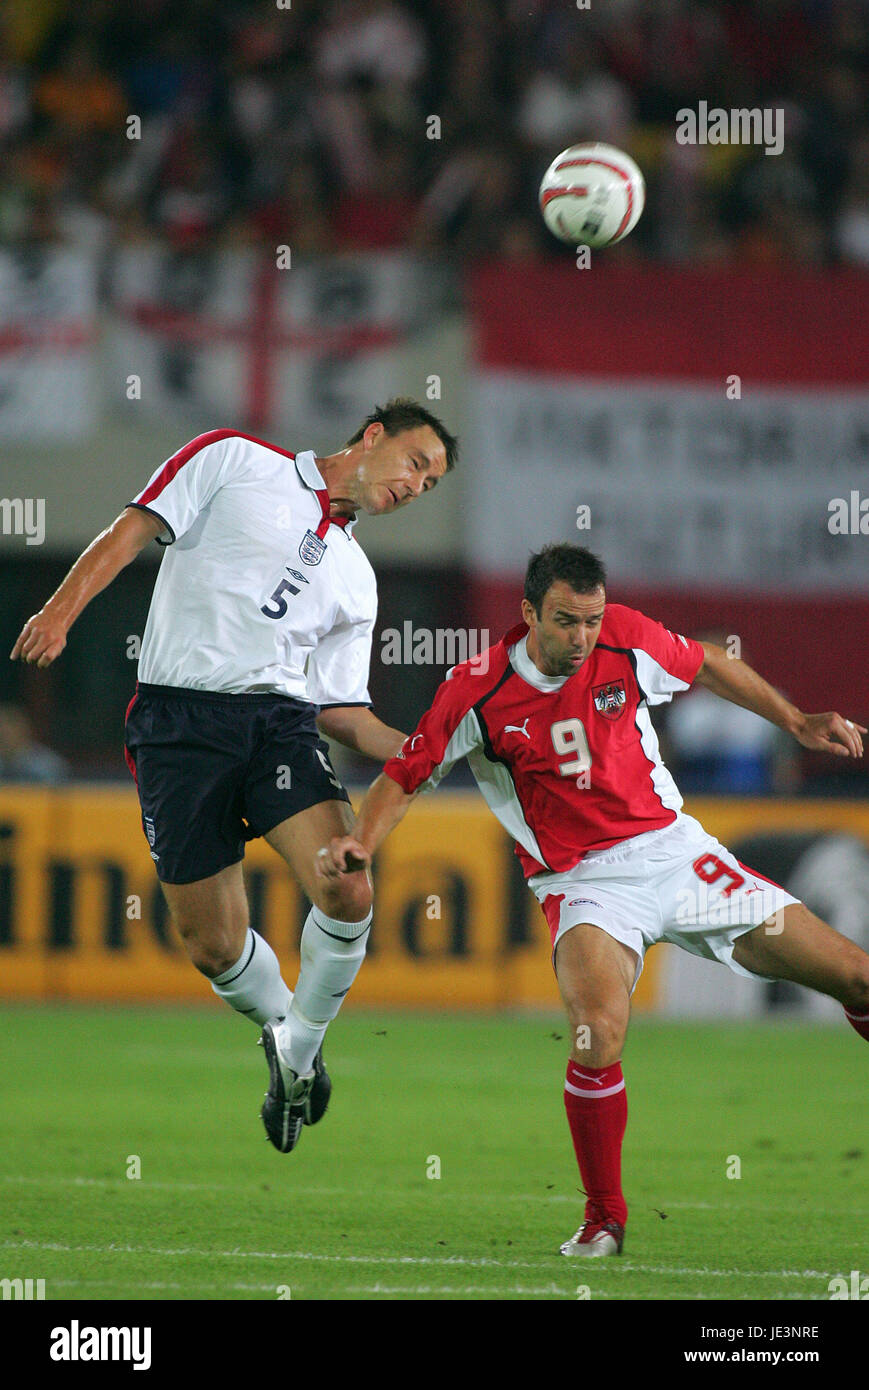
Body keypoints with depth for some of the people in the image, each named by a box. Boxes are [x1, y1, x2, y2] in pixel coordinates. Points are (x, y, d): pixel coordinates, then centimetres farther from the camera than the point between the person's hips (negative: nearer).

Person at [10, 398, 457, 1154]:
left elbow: (341, 710, 18)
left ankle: (301, 1043, 6)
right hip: (180, 719, -4)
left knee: (347, 895, -20)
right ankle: (282, 1024, 30)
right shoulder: (233, 462, 9)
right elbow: (135, 529, 1)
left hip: (281, 718, 4)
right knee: (215, 948, -3)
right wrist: (64, 607, -15)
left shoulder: (355, 579, 22)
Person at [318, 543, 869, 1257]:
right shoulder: (478, 691, -13)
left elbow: (707, 665, 14)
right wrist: (361, 842, -18)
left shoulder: (628, 640, -7)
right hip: (583, 880, -4)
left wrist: (798, 723, 16)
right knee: (600, 1035, -32)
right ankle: (605, 1221, -12)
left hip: (675, 848, 4)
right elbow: (405, 775, -1)